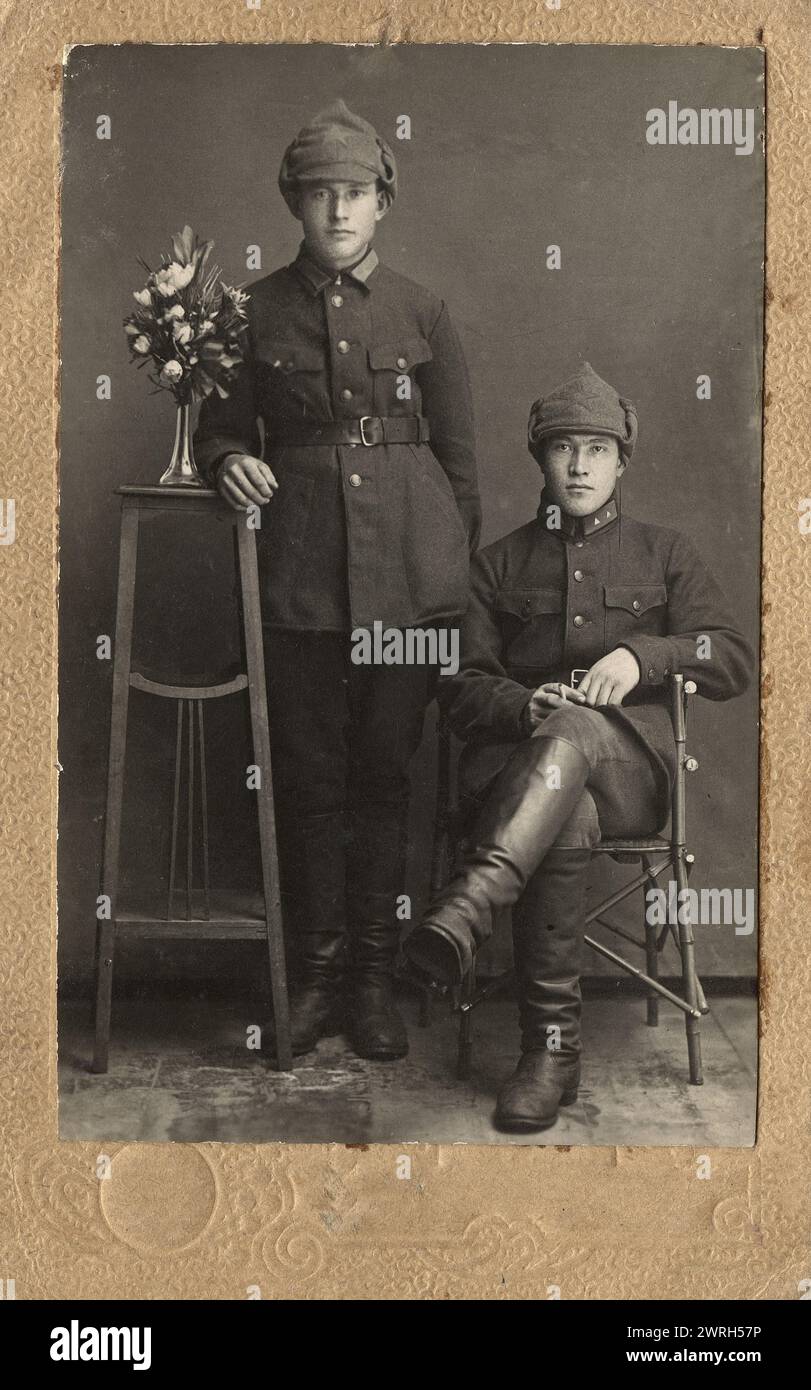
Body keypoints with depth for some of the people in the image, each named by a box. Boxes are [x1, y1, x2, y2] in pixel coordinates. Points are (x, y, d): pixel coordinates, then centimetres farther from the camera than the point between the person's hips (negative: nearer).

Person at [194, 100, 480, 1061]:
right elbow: (219, 429, 11)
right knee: (309, 775, 4)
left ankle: (374, 978, 17)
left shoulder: (420, 312, 6)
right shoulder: (254, 311, 6)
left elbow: (459, 455, 9)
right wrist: (229, 463, -13)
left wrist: (461, 571, 6)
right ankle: (318, 970, 19)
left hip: (409, 566, 0)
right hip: (300, 567, 0)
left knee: (384, 772, 5)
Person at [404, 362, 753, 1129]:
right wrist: (524, 706, -13)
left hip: (630, 766, -1)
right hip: (517, 758, 1)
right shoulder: (501, 562, 21)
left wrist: (641, 655, -10)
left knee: (576, 728, -39)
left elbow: (734, 660, 10)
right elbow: (462, 684, 11)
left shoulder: (664, 552, 21)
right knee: (566, 821, -37)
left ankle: (466, 909, -55)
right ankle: (552, 1047, -35)